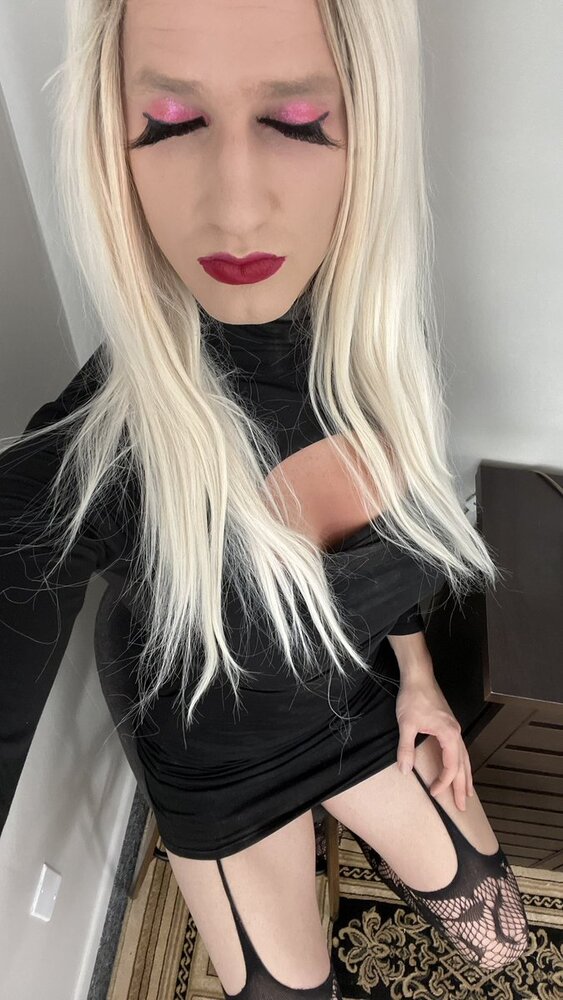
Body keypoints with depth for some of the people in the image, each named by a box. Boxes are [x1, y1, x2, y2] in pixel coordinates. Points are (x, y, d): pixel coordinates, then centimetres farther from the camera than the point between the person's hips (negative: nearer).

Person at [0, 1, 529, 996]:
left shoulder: (385, 340, -20)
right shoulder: (81, 465, -37)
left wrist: (417, 679, 5)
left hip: (368, 713, 4)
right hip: (223, 776, -3)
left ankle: (363, 834, 52)